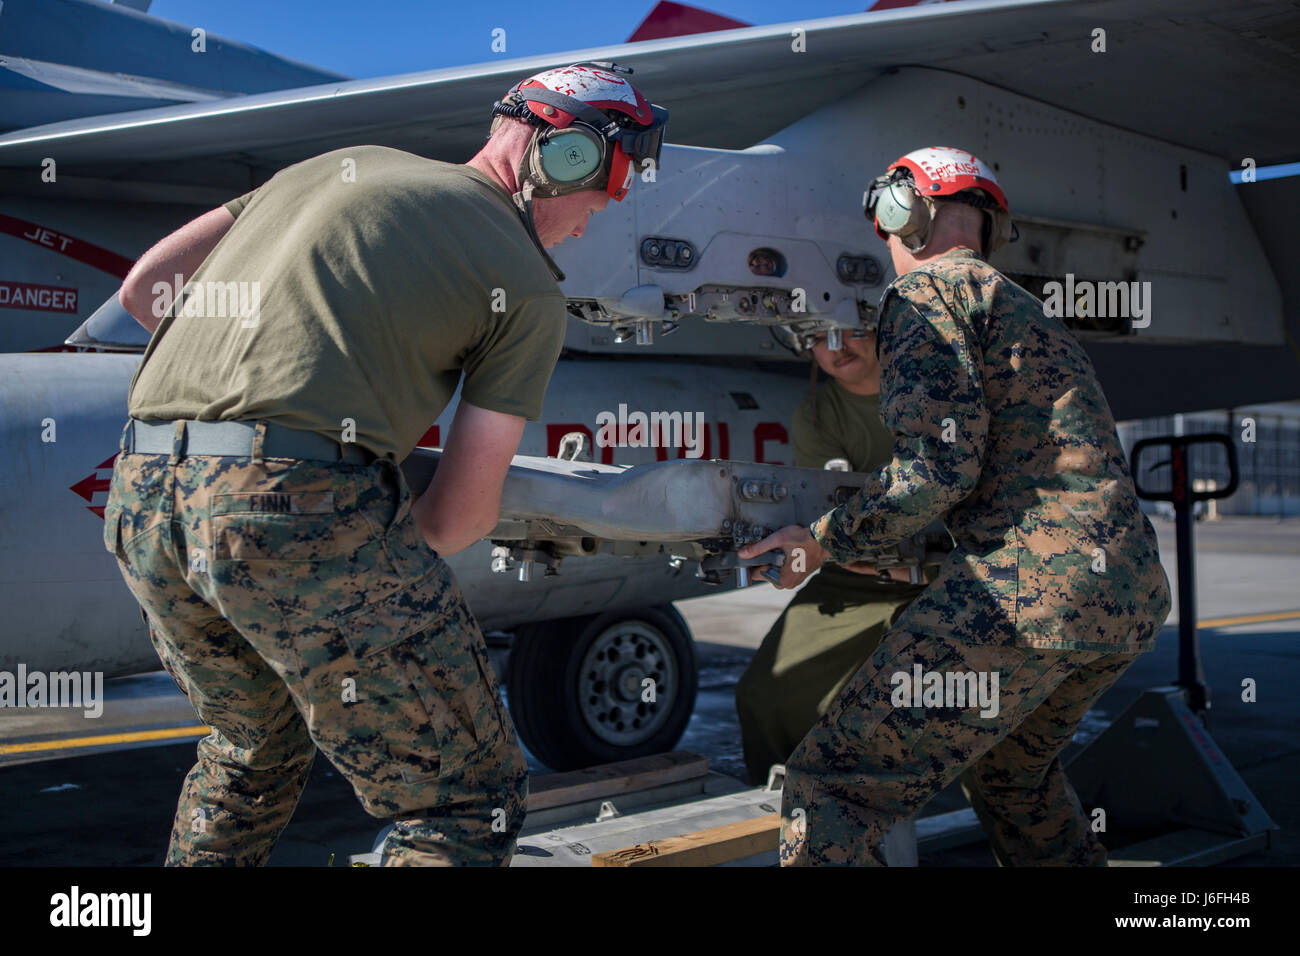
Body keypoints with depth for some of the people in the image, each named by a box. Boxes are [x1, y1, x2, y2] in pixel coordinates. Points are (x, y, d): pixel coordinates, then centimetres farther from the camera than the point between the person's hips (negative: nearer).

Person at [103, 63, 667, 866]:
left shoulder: (343, 165, 24)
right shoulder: (531, 290, 6)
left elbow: (143, 288, 22)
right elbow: (464, 512, 3)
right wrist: (396, 547, 25)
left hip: (142, 497, 8)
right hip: (297, 496, -7)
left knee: (255, 748, 33)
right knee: (471, 801, 6)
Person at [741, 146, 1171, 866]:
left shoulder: (928, 293, 2)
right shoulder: (1019, 307, 30)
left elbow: (941, 463, -12)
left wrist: (825, 539, 0)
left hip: (1032, 578, -9)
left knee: (829, 789, -9)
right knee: (1008, 769, 33)